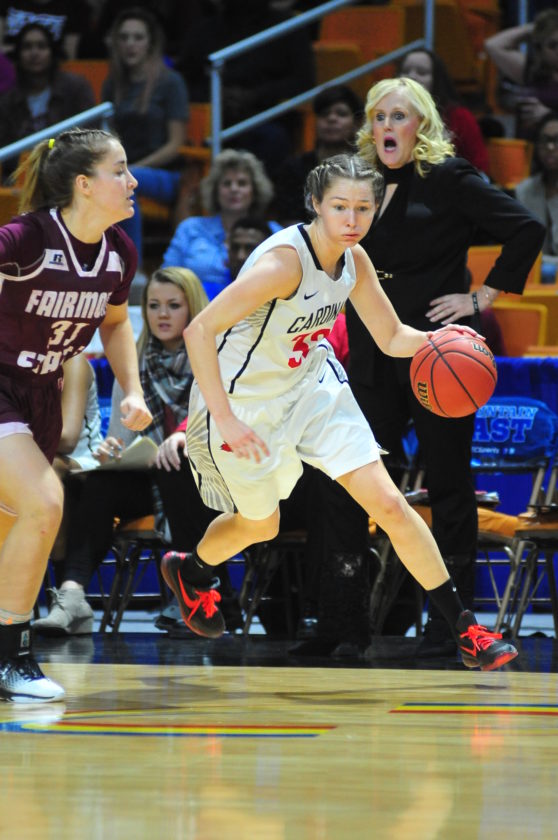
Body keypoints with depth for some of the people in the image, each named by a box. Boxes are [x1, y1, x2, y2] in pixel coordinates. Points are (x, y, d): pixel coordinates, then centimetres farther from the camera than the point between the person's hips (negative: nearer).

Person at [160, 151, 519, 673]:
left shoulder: (354, 260, -8)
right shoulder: (284, 261, -31)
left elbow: (392, 337, 4)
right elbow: (199, 330, -34)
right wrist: (225, 420, -37)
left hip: (312, 385, 6)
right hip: (243, 399, -6)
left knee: (388, 504, -3)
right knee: (260, 525, 14)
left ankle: (466, 632, 3)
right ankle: (189, 569, 49)